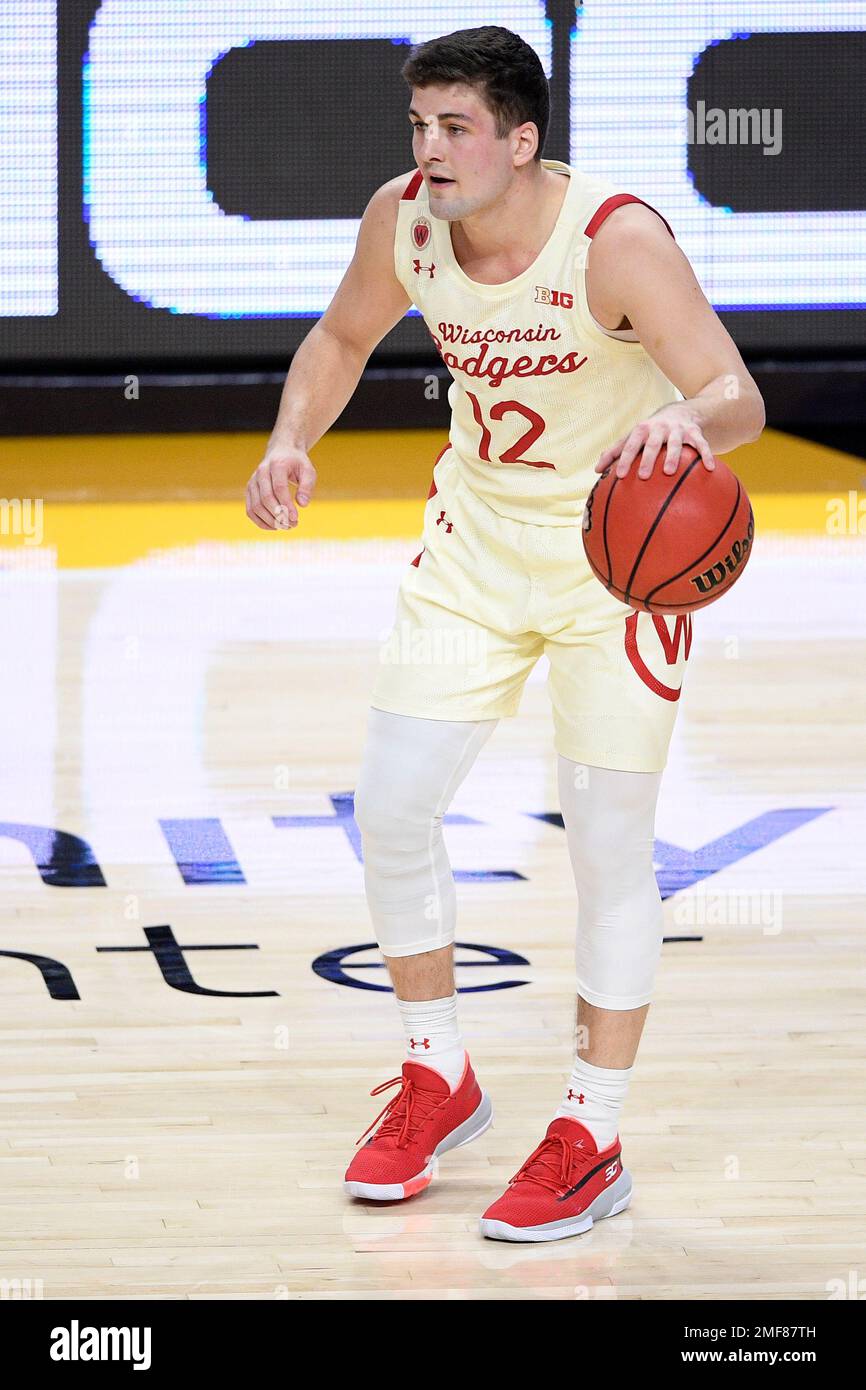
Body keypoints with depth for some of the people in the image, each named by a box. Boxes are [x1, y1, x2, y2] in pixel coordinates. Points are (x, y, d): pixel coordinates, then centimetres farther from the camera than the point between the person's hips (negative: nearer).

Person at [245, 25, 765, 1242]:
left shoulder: (616, 241, -28)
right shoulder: (402, 219, -12)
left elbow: (736, 392, -36)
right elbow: (344, 336, 9)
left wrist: (690, 424, -58)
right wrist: (292, 442, -8)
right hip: (477, 537, 5)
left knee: (610, 843, -4)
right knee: (390, 807, 2)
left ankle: (592, 1142, 8)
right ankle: (438, 1081, 23)